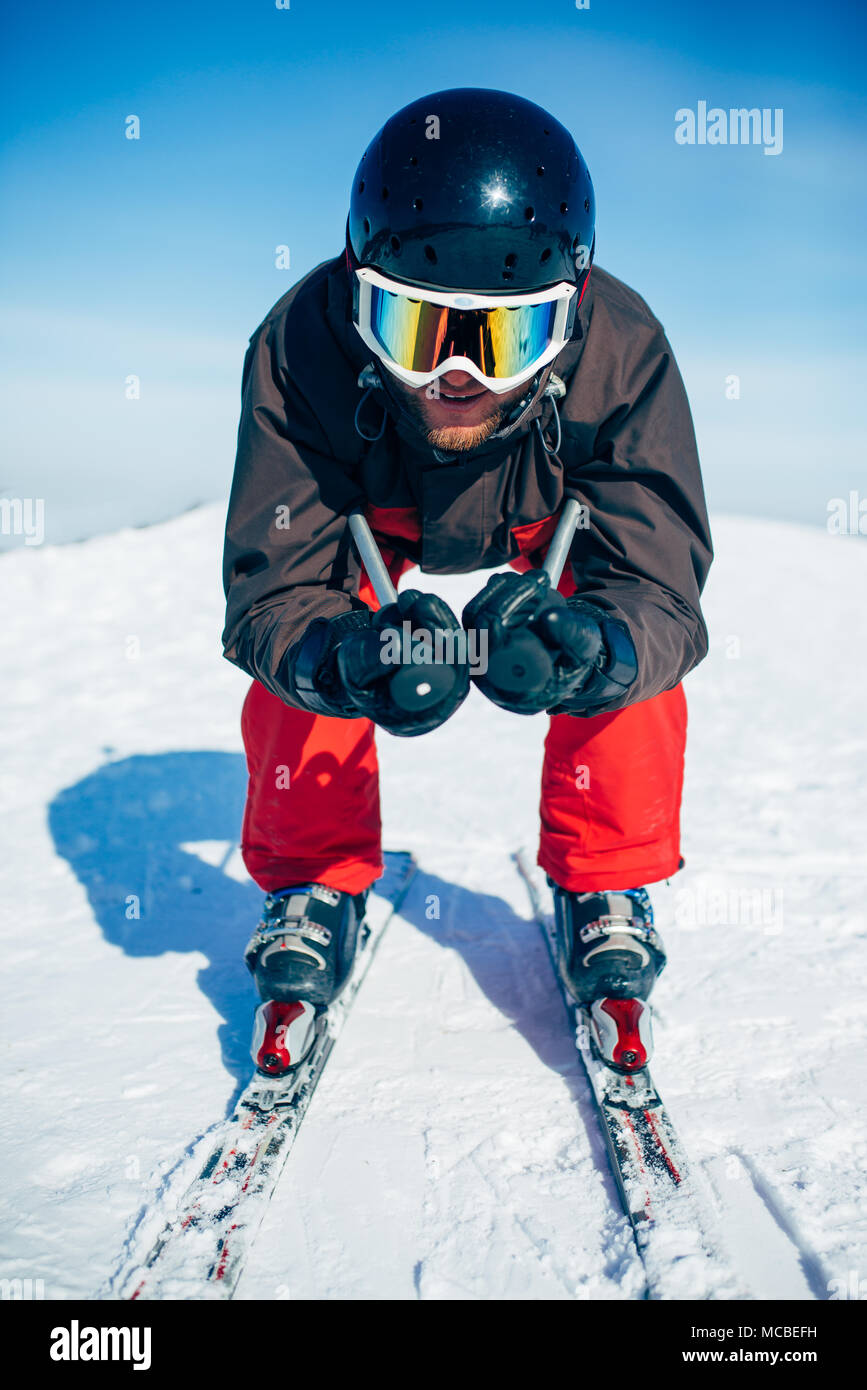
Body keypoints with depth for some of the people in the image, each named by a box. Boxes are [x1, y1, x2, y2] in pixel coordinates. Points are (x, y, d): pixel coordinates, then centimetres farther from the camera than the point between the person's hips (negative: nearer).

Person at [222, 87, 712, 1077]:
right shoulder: (302, 348, -38)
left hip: (557, 512, 0)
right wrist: (340, 657, -60)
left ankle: (603, 896, 1)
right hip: (371, 506, 0)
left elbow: (656, 586, -38)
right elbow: (276, 585, -37)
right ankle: (310, 896, 4)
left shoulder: (620, 351, -38)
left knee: (629, 648, -22)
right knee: (293, 660, -21)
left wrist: (595, 650, -63)